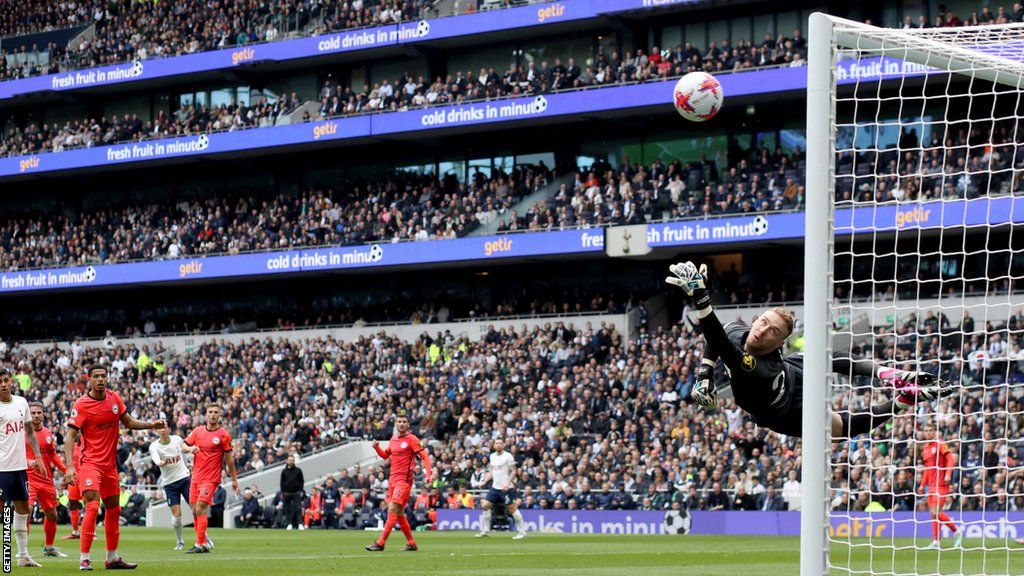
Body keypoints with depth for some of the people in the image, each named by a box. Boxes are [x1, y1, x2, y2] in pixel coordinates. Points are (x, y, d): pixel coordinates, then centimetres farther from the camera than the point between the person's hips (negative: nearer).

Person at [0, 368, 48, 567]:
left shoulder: (21, 403, 9)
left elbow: (30, 432, 19)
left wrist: (38, 457, 14)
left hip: (20, 466, 7)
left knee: (23, 509, 12)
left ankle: (23, 555, 21)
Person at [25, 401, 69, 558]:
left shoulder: (48, 433, 11)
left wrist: (66, 470, 9)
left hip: (47, 479, 6)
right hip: (29, 478, -6)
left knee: (52, 515, 13)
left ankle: (49, 547, 30)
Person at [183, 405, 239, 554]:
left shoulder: (223, 435, -3)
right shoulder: (198, 431, 8)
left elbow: (229, 458, 2)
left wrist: (234, 479, 5)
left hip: (211, 478, -5)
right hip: (196, 477, 5)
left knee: (200, 509, -15)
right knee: (195, 511, 7)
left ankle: (200, 545, -14)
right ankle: (205, 541, 19)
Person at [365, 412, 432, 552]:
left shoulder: (412, 439, -6)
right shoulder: (394, 439, 15)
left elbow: (424, 456, -8)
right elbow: (385, 455, 28)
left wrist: (428, 474, -20)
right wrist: (377, 447, 7)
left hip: (404, 480, -8)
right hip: (393, 480, 8)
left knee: (392, 510, -15)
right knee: (399, 514, 11)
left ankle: (380, 543, -19)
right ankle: (411, 544, 20)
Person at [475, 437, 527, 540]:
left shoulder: (508, 456, -8)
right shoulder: (492, 456, 11)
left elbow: (513, 471, -9)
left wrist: (508, 483, -21)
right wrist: (484, 481, 10)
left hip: (506, 488, -7)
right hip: (495, 487, 7)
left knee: (511, 508, -5)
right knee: (485, 505, 0)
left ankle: (522, 531, 3)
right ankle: (485, 531, 9)